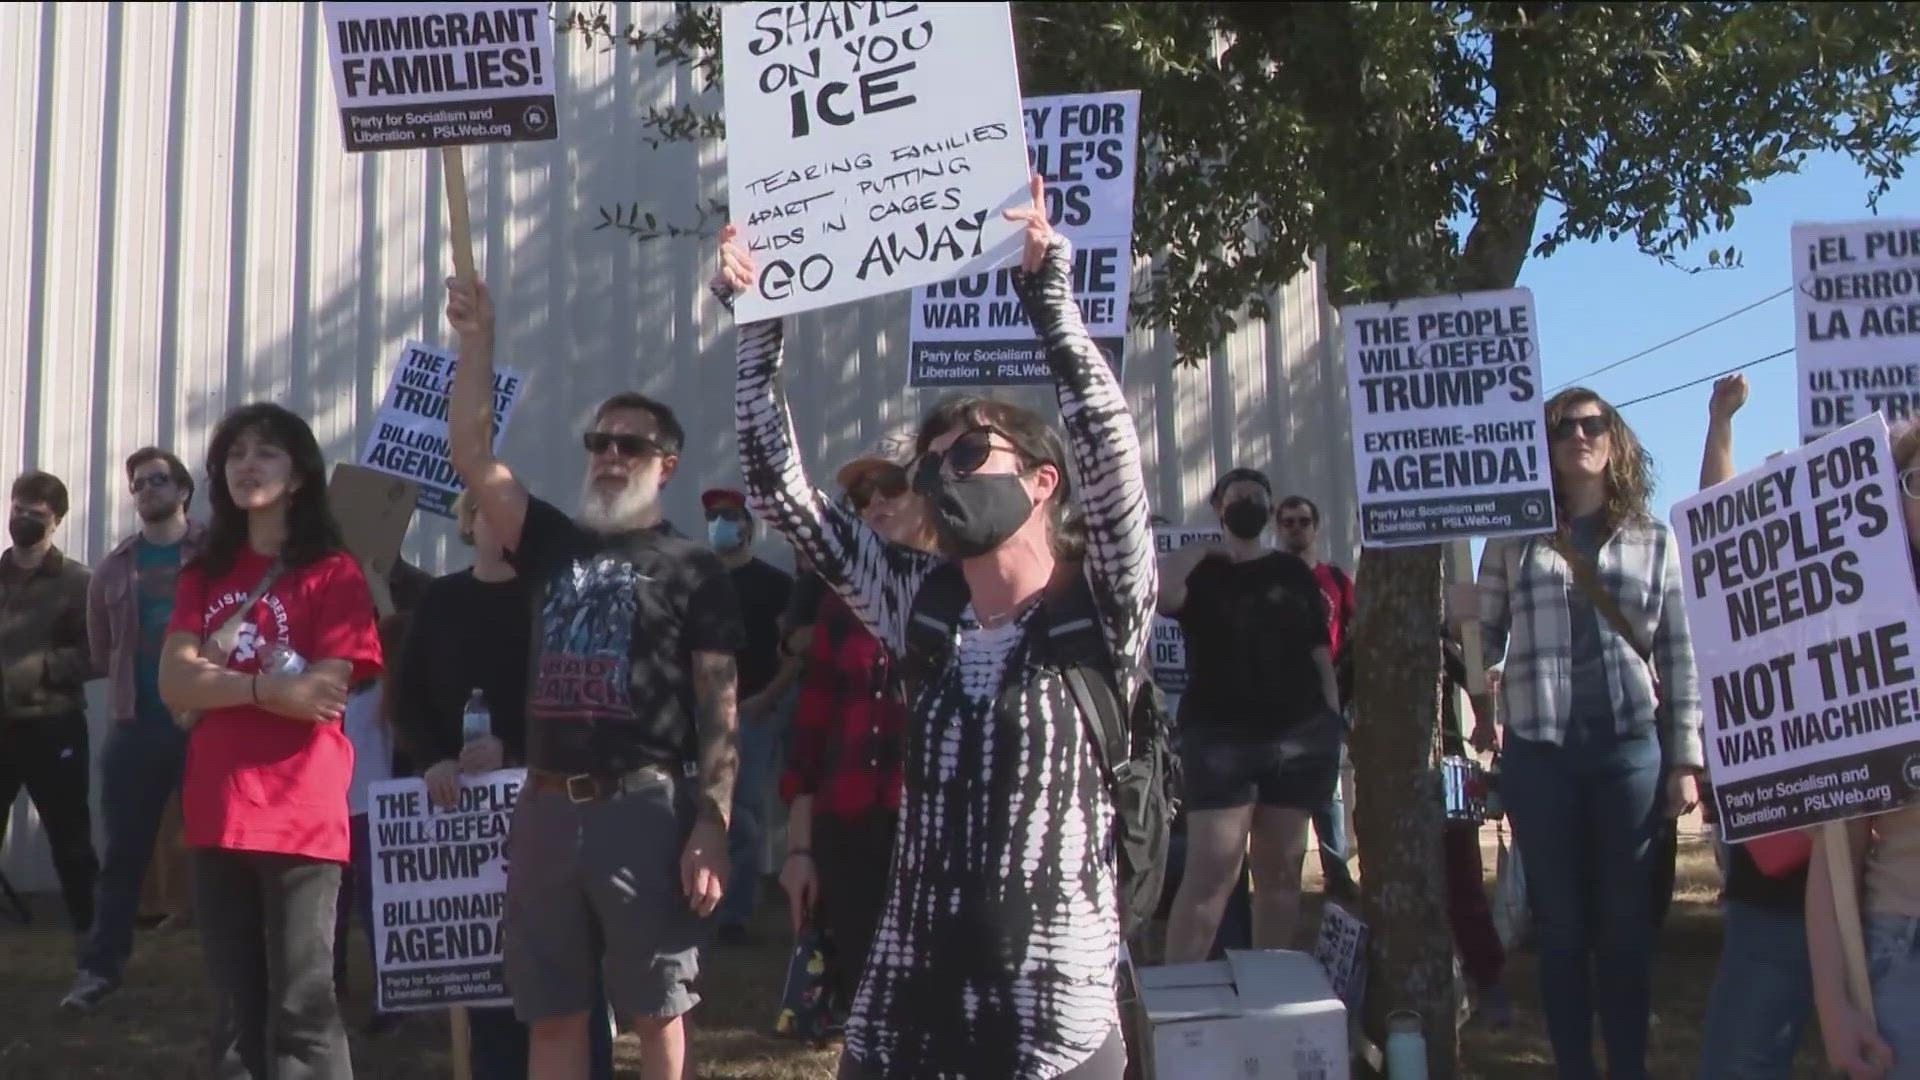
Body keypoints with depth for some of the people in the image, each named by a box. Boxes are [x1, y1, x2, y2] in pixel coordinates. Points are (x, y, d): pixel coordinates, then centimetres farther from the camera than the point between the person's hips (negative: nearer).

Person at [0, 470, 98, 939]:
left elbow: (96, 654, -6)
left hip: (53, 729, -3)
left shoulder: (77, 582, 2)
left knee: (70, 840, 4)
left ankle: (91, 939, 12)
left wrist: (41, 668, -18)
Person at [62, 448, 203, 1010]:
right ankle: (100, 966, 12)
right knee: (125, 849, 5)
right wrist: (135, 678, 9)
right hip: (138, 724, 3)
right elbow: (101, 653, 17)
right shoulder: (114, 569, 11)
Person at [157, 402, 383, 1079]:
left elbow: (324, 693, -12)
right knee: (235, 1007, 11)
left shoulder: (333, 572, -2)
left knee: (300, 1006, -5)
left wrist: (219, 674, -4)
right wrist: (266, 686, -12)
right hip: (218, 812, 6)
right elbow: (175, 686, 2)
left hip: (300, 812, -5)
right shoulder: (205, 574, 15)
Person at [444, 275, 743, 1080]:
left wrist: (712, 828, -13)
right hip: (547, 808, 5)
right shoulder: (554, 546, 14)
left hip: (646, 809, -4)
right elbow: (470, 454, 5)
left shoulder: (693, 571, 1)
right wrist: (477, 339, -2)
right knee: (550, 1013, 9)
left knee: (655, 1007, 2)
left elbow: (718, 711, -4)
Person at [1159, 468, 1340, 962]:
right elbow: (1159, 593, -18)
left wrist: (1333, 725, 4)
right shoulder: (1199, 571, 5)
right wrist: (1204, 549, -5)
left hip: (1299, 735, 3)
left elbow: (1320, 652, 12)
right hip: (1220, 736, -3)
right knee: (1210, 871, -11)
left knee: (1280, 870, 6)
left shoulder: (1293, 572, 13)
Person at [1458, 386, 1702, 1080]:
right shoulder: (1514, 540, 8)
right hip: (1537, 753, 0)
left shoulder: (1655, 540, 9)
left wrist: (1686, 760, 2)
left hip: (1631, 748, 0)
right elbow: (1485, 639, 11)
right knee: (1561, 926, 6)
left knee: (1626, 926, 5)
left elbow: (1680, 656, 7)